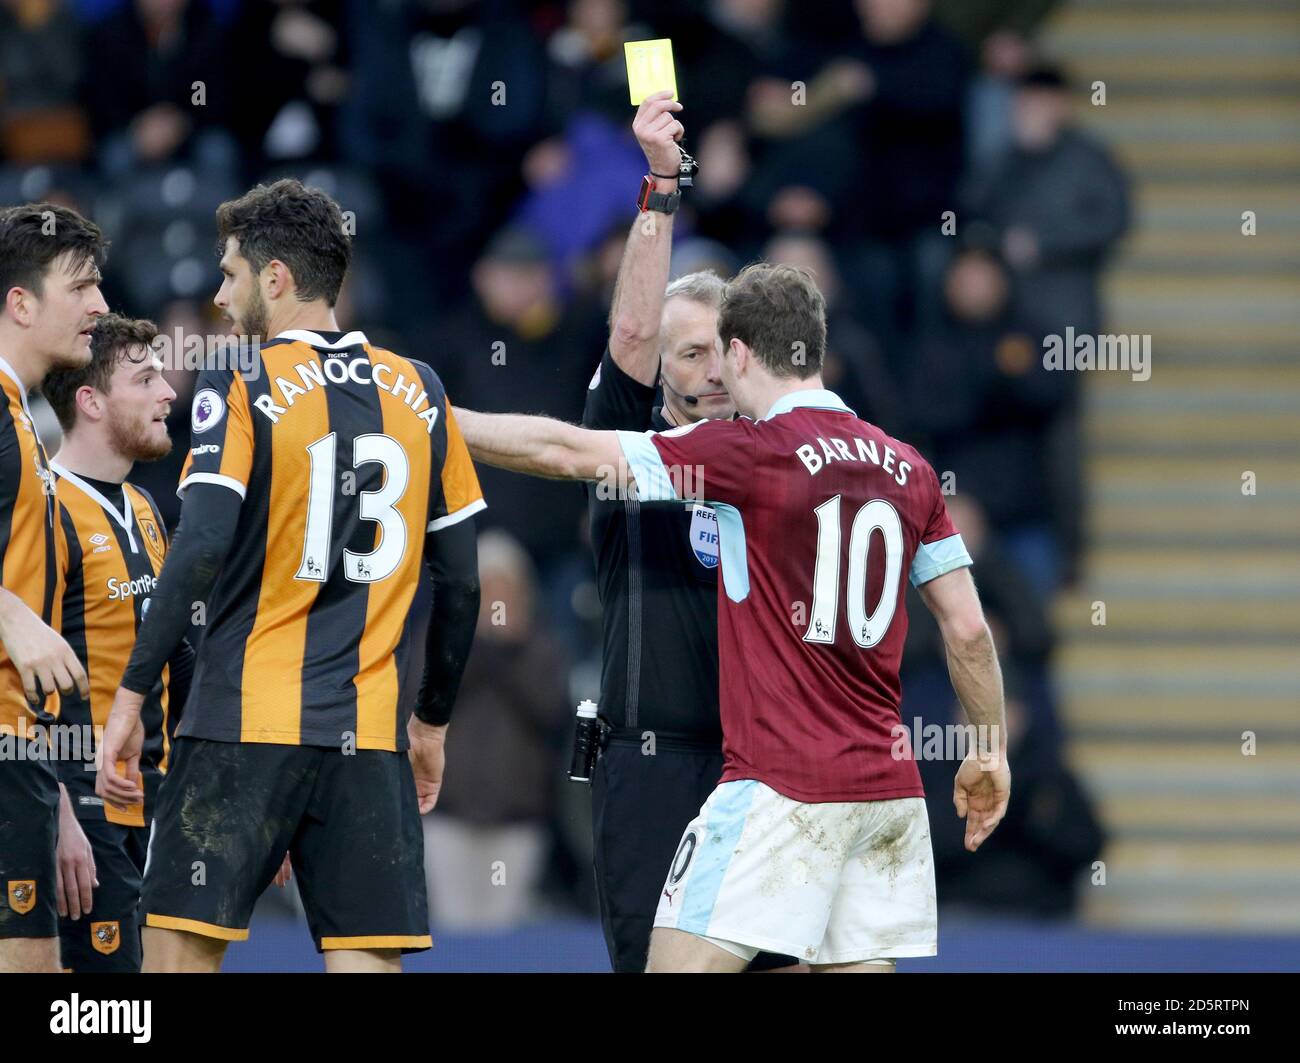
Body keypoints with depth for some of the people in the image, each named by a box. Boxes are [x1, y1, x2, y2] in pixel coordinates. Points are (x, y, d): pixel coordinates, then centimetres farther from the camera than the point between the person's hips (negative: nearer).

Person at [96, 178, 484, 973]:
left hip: (248, 723, -4)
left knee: (181, 943, 0)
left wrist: (132, 697, -11)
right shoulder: (419, 393, 11)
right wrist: (434, 721, 22)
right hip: (370, 731, 4)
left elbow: (200, 551, -15)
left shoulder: (241, 391, -3)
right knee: (368, 959, 1)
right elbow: (461, 583, 12)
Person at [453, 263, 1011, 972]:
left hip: (783, 786, -7)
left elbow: (566, 453, -6)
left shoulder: (751, 450, -8)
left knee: (681, 965, -6)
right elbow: (968, 629, 12)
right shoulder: (907, 467, 10)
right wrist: (990, 754, 23)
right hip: (891, 789, 7)